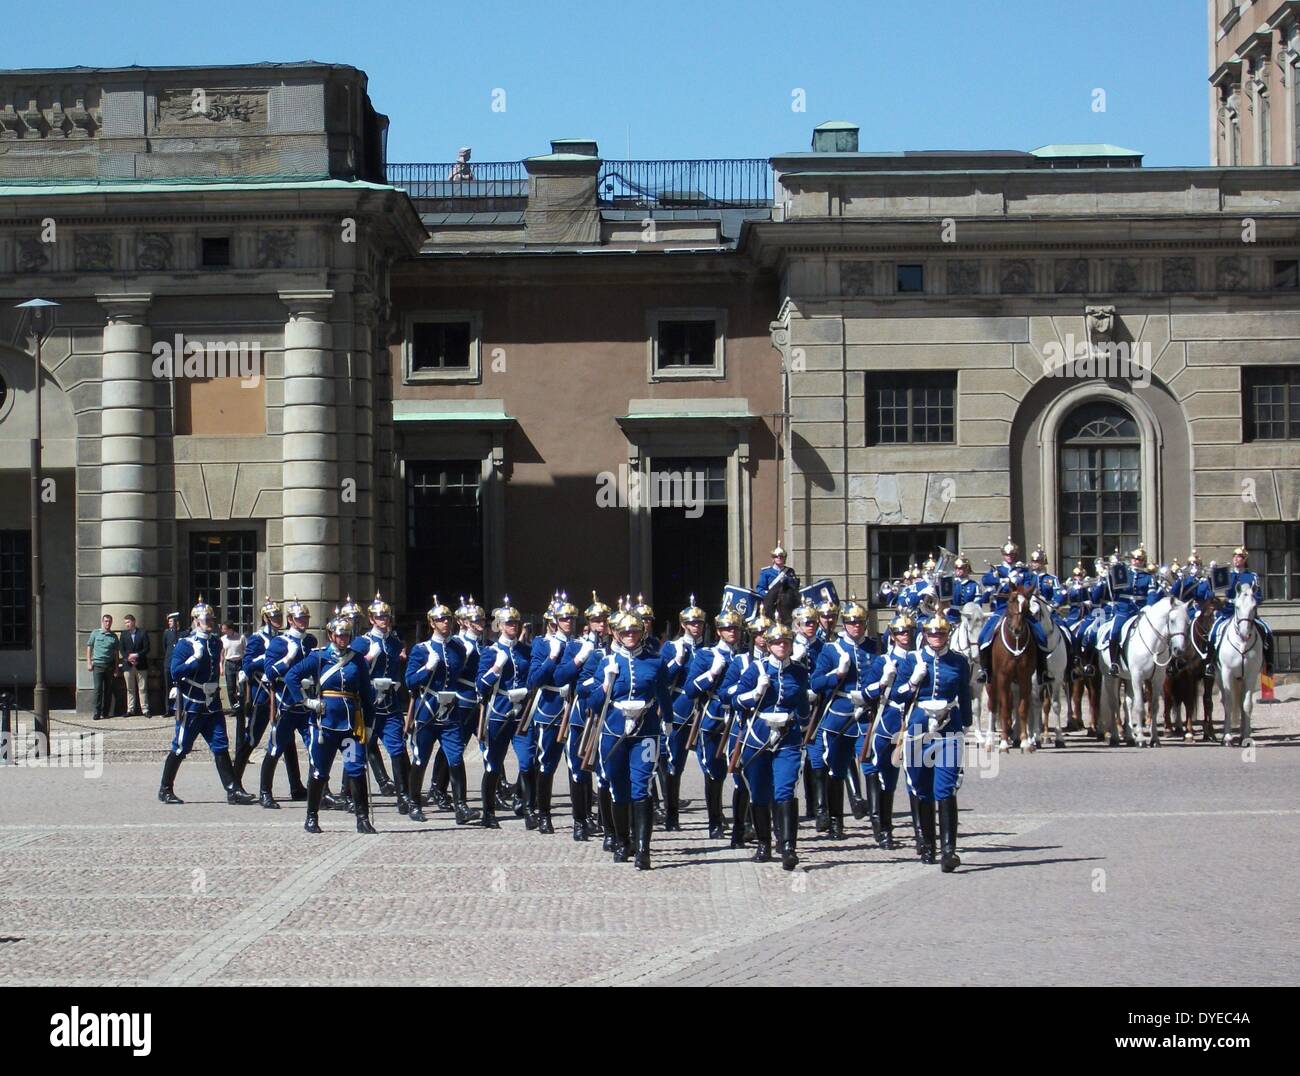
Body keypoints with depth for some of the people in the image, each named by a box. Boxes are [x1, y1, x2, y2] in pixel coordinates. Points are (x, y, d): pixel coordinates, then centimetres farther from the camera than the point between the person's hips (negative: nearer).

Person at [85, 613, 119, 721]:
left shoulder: (114, 636, 10)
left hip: (110, 665, 3)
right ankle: (97, 713, -10)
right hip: (98, 664, -3)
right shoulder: (95, 633, 4)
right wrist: (89, 663, -1)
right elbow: (89, 648, 7)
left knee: (108, 690, 4)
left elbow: (116, 652, 14)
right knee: (98, 689, -10)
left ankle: (105, 712, 11)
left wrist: (116, 667, 11)